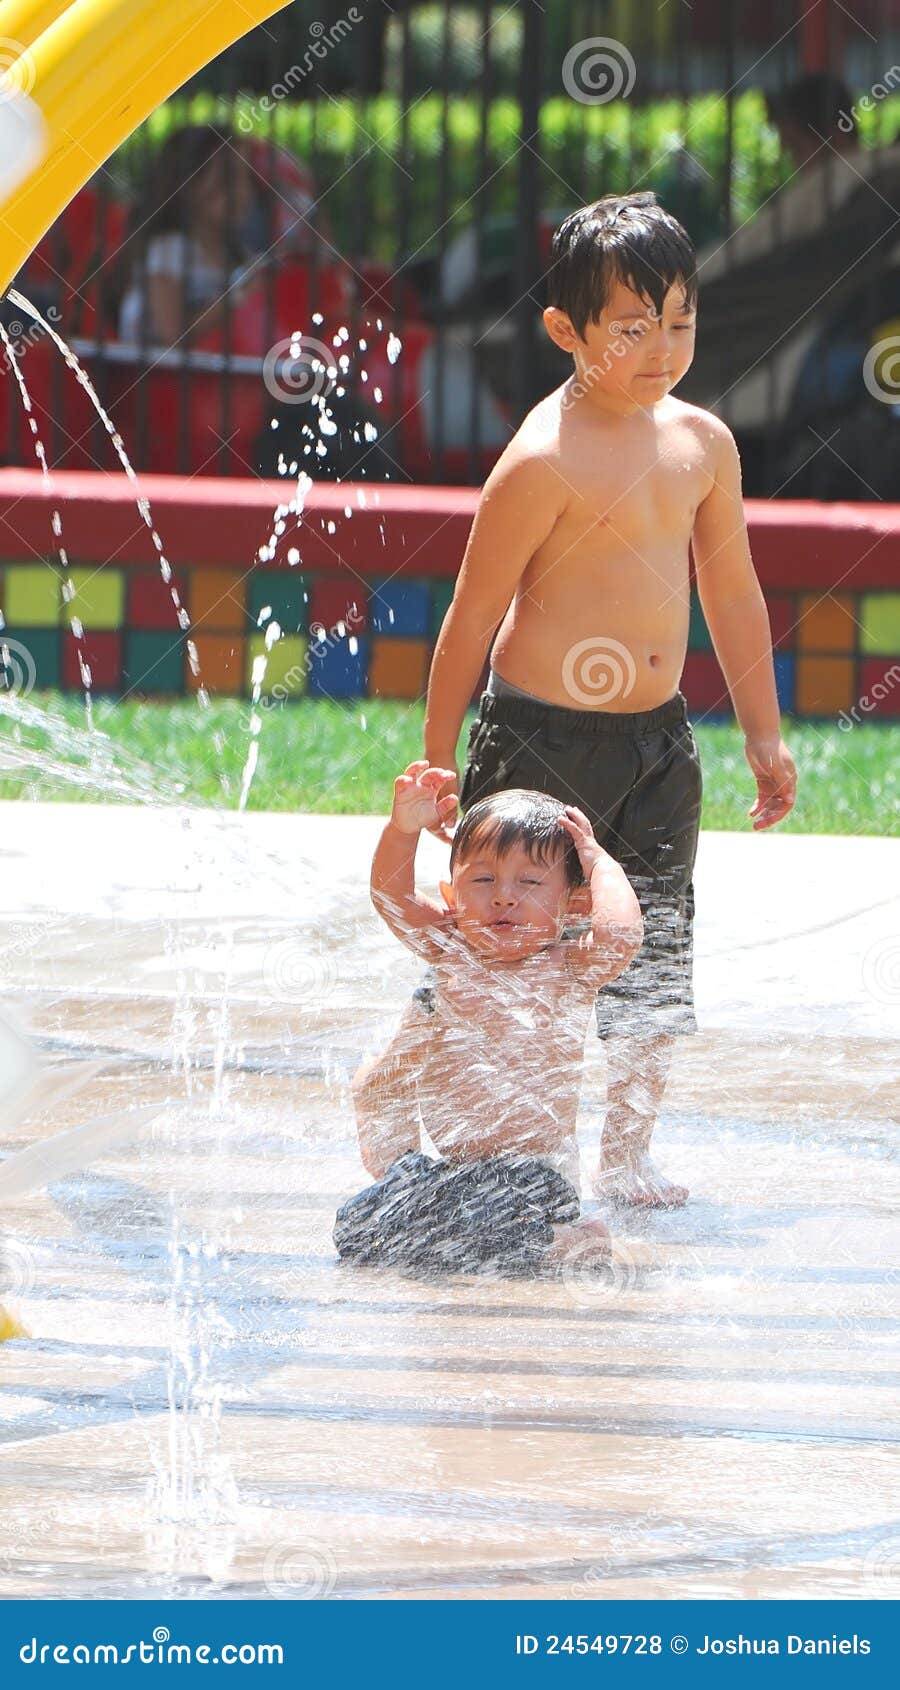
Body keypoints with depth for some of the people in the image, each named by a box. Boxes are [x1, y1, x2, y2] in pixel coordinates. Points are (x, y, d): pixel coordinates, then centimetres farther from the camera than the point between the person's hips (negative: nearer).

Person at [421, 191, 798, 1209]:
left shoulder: (702, 444, 5)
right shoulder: (545, 458, -16)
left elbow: (732, 593, 18)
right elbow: (472, 619, -11)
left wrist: (763, 734, 20)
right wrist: (439, 766, -8)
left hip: (656, 742, 6)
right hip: (540, 738, -6)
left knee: (653, 971, 9)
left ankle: (627, 1157, 22)